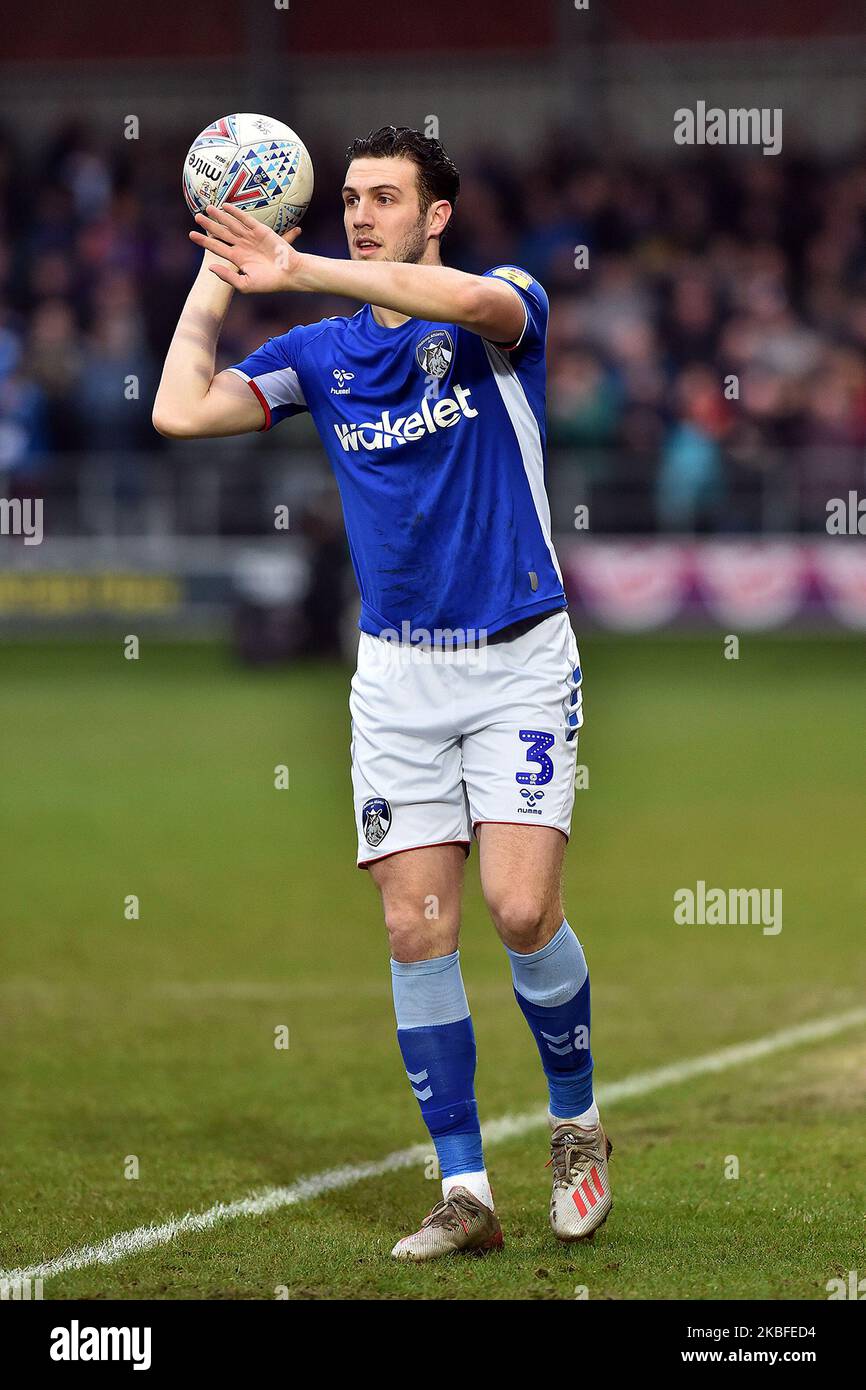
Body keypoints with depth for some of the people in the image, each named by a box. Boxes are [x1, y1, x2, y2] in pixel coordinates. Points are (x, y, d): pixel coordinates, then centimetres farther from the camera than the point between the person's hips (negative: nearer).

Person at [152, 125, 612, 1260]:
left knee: (522, 909, -15)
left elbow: (480, 302, -30)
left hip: (519, 658, -4)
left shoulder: (501, 319, -5)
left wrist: (298, 270, -29)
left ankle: (577, 1120, 11)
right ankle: (464, 1190, 4)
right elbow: (182, 411, -3)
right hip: (397, 674, 4)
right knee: (418, 928, -2)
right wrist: (219, 267, 0)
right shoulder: (323, 355, 7)